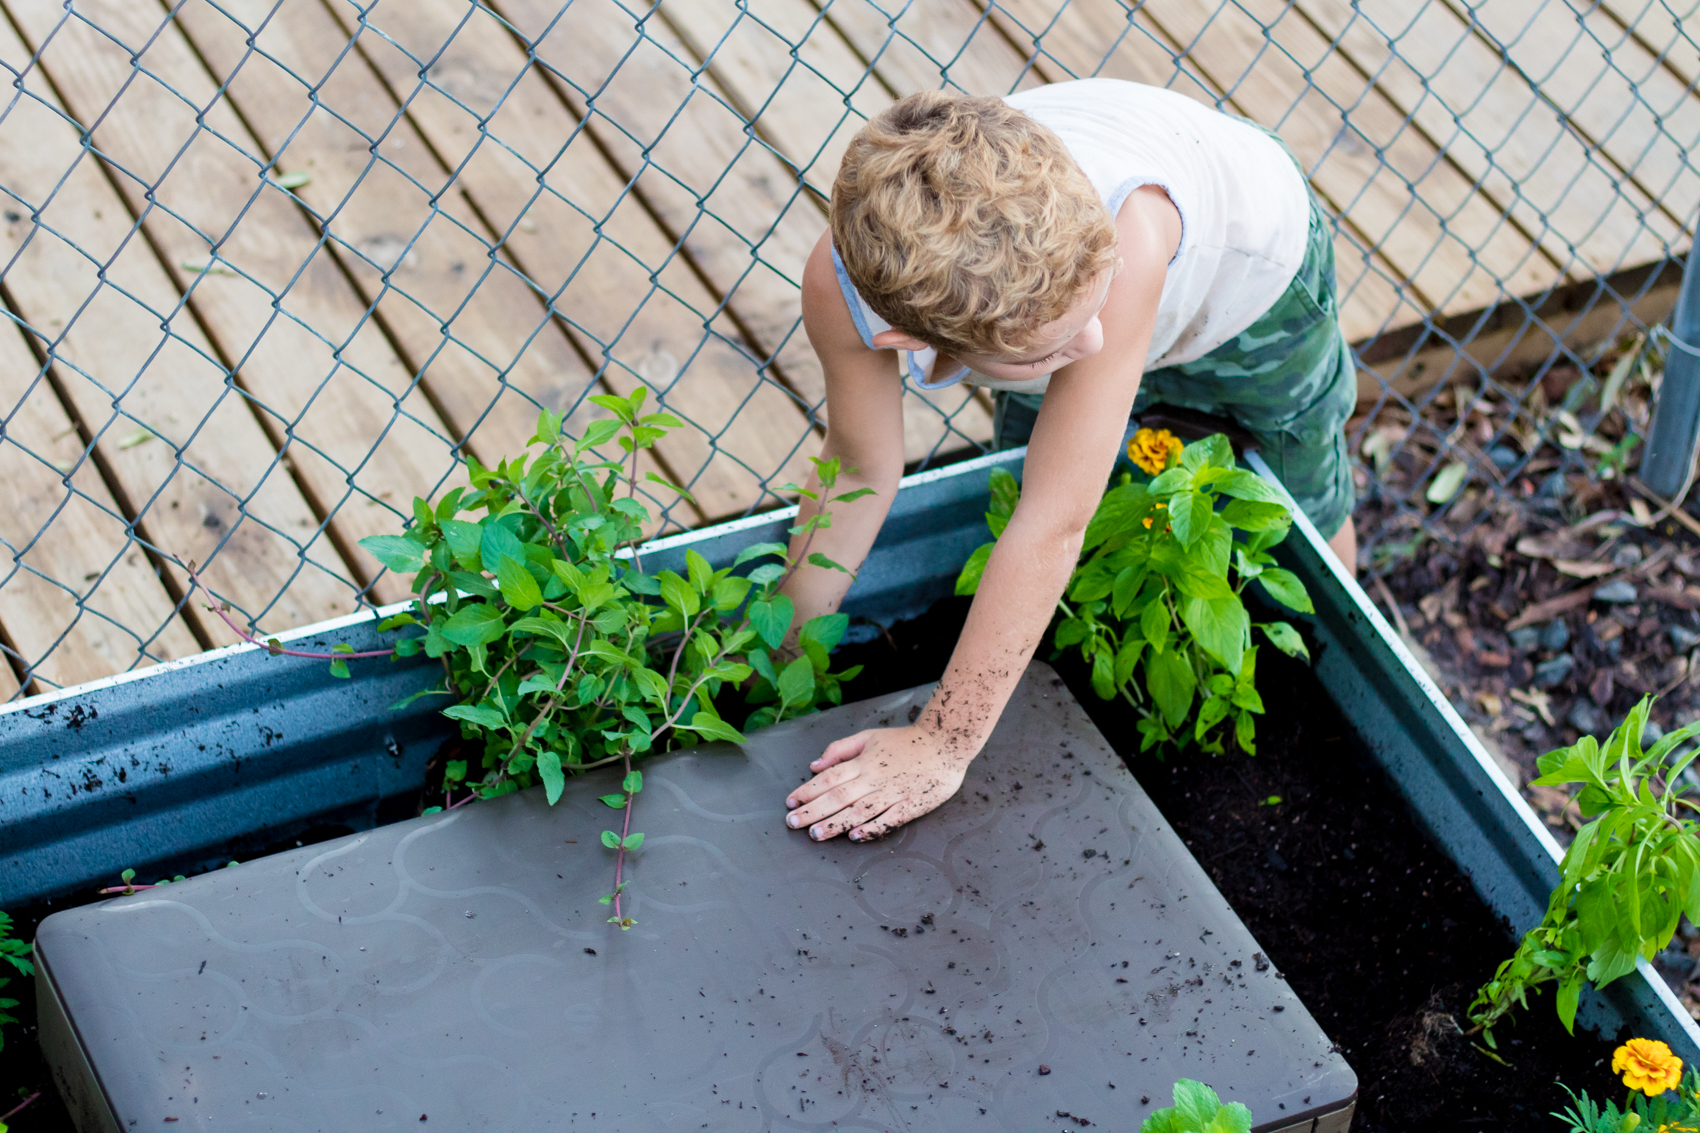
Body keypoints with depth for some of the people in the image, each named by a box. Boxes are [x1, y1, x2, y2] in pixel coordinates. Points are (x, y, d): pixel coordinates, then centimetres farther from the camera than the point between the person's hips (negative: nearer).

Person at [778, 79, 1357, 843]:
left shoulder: (1123, 235, -53)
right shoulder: (841, 287, -42)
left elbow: (1053, 528, -46)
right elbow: (859, 472, -20)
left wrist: (942, 745, -41)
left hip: (1250, 275, -2)